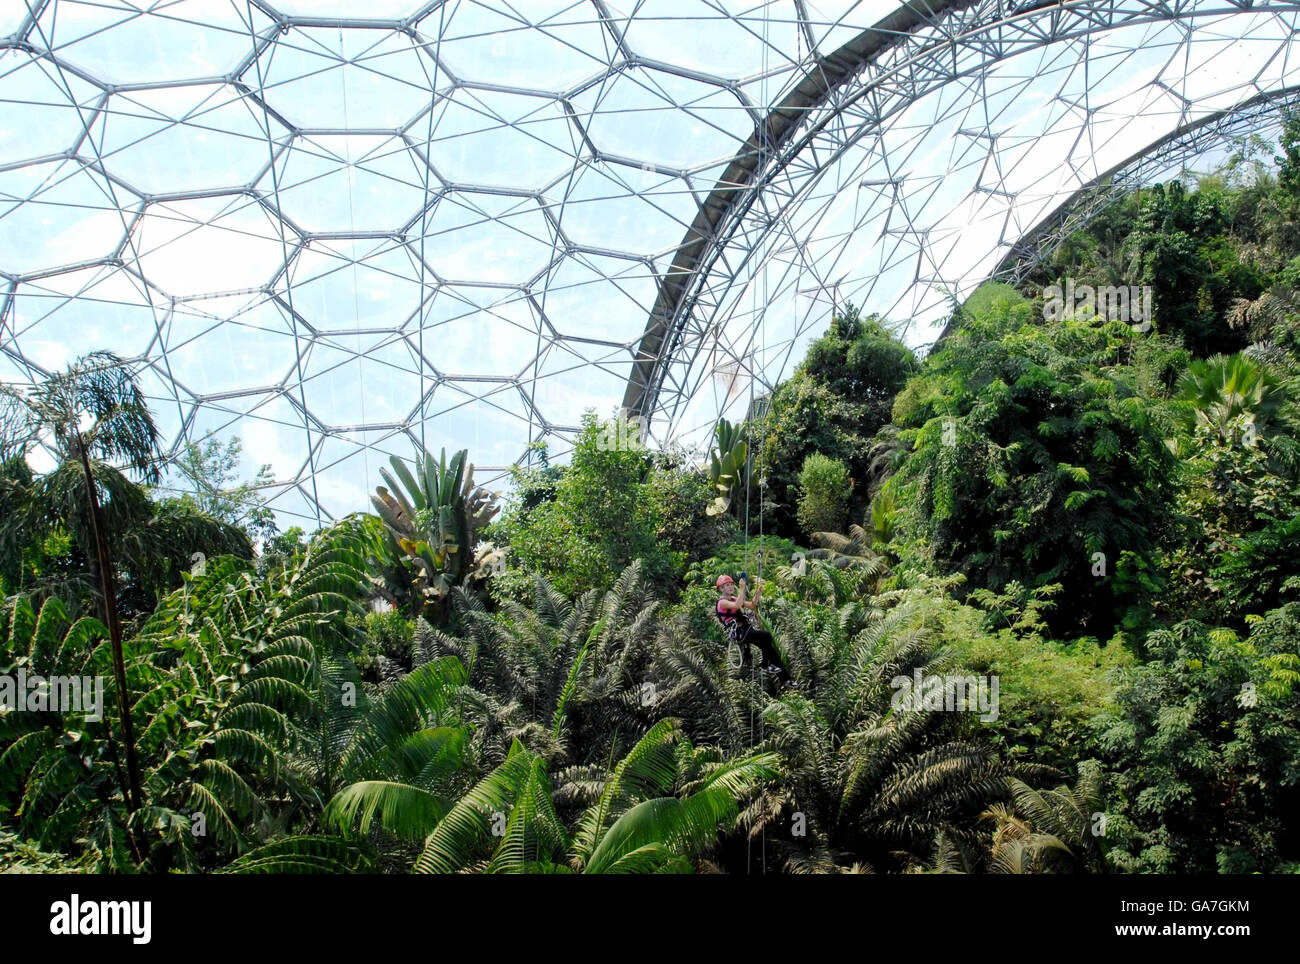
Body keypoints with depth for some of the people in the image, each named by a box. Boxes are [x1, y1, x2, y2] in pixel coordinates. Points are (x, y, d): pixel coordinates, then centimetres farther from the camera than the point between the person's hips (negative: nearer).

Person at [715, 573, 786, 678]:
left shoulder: (734, 598, 19)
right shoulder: (722, 602, -8)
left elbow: (752, 605, 13)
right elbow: (737, 605, -29)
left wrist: (758, 594, -2)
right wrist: (742, 589, -28)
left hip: (746, 629, 8)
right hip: (738, 633, -8)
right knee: (767, 636, -21)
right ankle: (766, 665, -7)